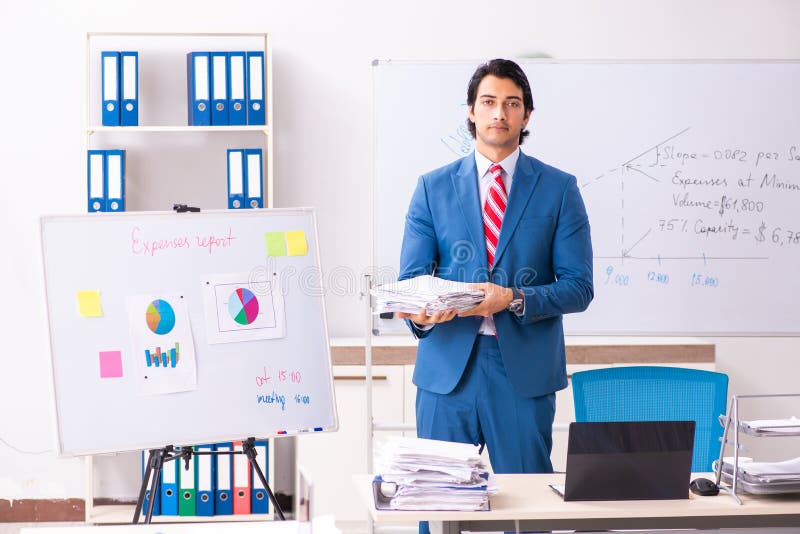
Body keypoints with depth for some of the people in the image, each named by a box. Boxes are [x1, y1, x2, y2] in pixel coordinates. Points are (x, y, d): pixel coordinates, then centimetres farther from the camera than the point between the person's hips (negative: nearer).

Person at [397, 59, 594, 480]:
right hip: (447, 366, 1)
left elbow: (579, 287, -1)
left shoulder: (558, 189, 4)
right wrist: (420, 311, -19)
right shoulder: (433, 187, 8)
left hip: (525, 370, -1)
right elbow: (411, 277, 4)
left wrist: (513, 299, -17)